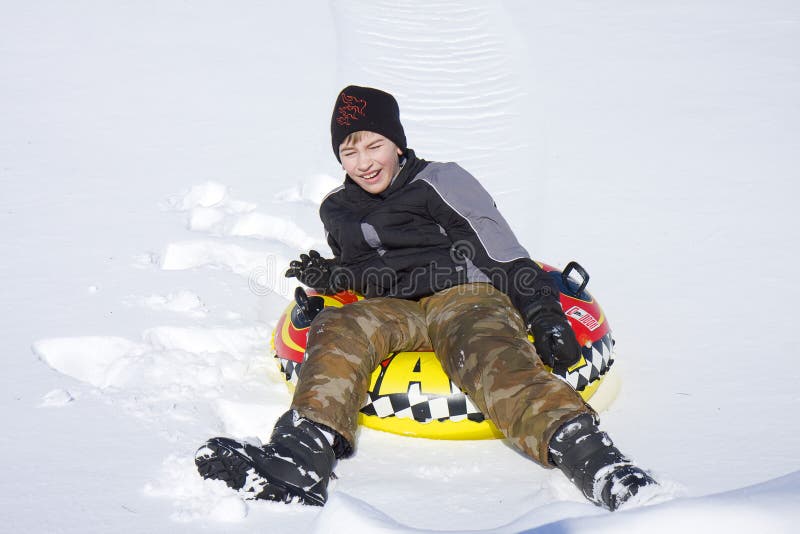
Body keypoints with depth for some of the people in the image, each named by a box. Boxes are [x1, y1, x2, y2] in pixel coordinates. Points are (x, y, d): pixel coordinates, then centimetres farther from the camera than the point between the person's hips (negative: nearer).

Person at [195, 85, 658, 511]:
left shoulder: (441, 182, 8)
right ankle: (303, 460, -54)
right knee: (337, 330, -29)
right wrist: (328, 276, 18)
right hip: (393, 311, 4)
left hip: (466, 297, -4)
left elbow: (506, 257, 1)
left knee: (487, 356, -38)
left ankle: (585, 455, -64)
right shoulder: (338, 209, 25)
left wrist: (545, 317, -11)